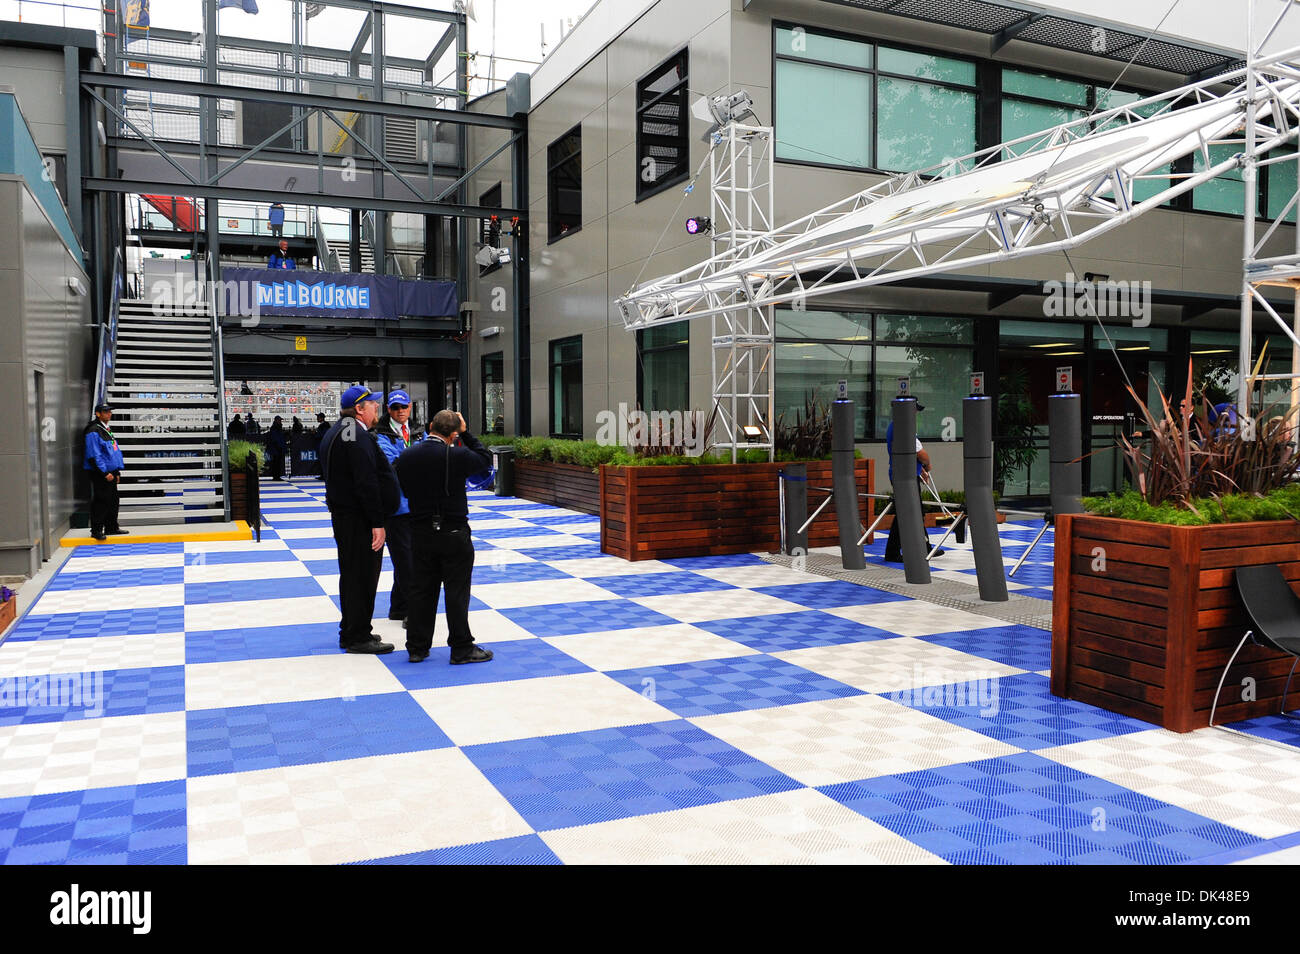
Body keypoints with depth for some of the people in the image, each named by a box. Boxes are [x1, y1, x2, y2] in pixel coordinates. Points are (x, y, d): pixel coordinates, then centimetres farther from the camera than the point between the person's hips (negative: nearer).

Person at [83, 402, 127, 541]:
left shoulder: (107, 430, 16)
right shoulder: (94, 431, -13)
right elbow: (94, 456, -19)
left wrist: (117, 472, 17)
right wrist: (105, 473, -20)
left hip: (110, 473, 9)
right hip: (99, 474, -9)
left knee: (113, 501, 14)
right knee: (100, 502, -6)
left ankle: (111, 527, 24)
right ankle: (96, 530, 0)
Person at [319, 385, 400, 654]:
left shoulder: (333, 434, 16)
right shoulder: (358, 436, -18)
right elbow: (367, 483, -24)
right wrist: (378, 523, -23)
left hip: (342, 515, 11)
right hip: (360, 520, -11)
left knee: (351, 575, 17)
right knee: (362, 576, -4)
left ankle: (351, 631, 27)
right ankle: (358, 637, 2)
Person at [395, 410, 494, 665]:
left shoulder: (406, 457, -1)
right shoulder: (457, 456, -16)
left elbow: (405, 491, 9)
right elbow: (485, 459, 1)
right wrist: (466, 433, 5)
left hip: (421, 533, 5)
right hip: (453, 534, -4)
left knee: (420, 590, 12)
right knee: (457, 591, 3)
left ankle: (417, 647, 18)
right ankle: (462, 649, 9)